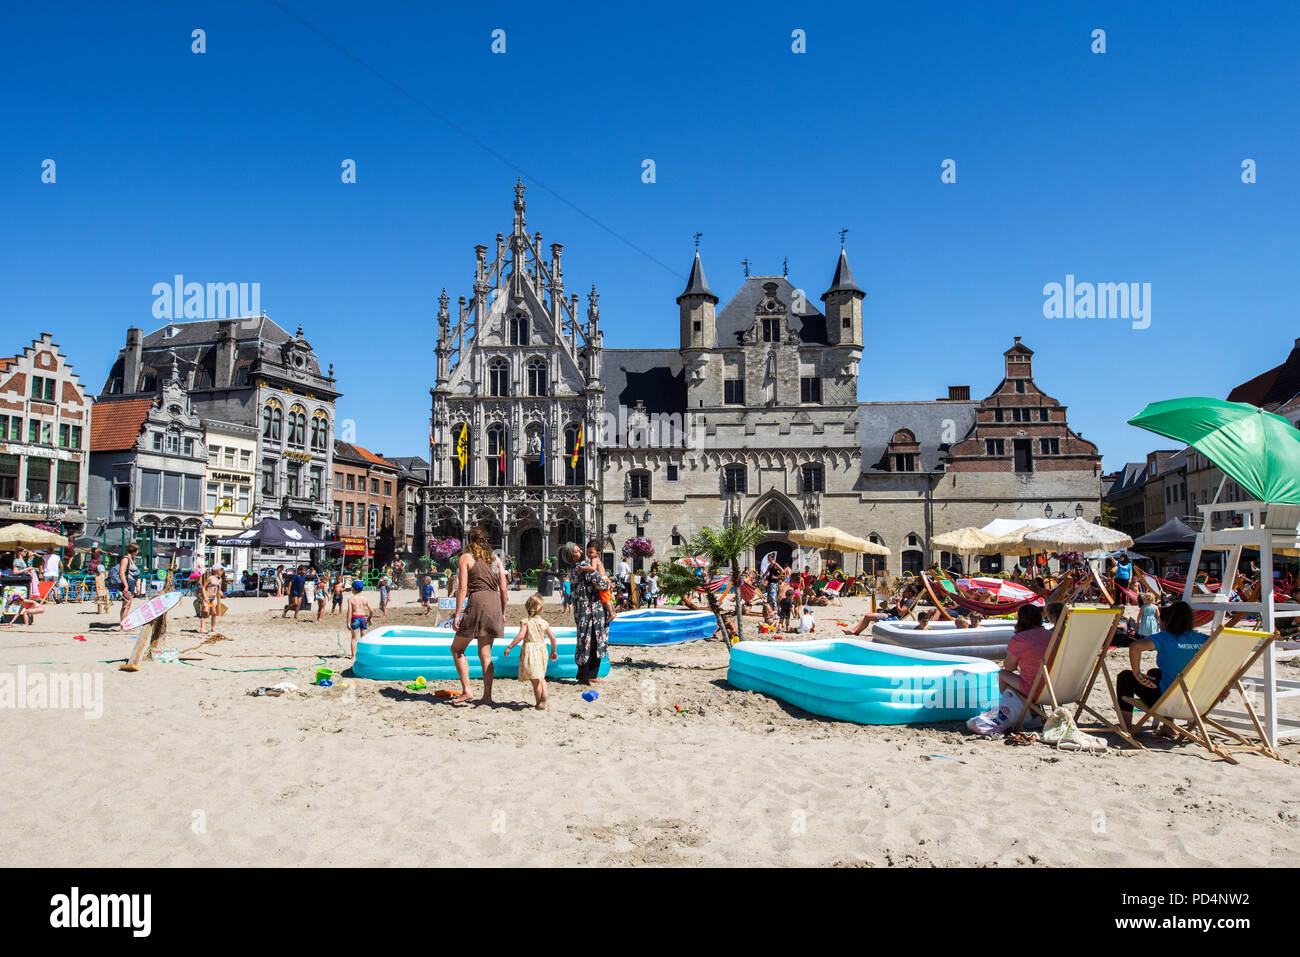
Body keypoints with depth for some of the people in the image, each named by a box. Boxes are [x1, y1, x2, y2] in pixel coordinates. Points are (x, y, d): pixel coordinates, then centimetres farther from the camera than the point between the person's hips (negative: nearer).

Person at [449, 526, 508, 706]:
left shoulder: (465, 558, 1)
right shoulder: (495, 559, 14)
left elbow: (462, 588, -7)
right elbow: (504, 589, 10)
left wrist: (458, 614, -6)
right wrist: (503, 613, 18)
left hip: (477, 603, -5)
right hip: (495, 604, 5)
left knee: (457, 648, 10)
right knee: (485, 653, 12)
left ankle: (466, 691, 2)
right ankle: (487, 696, 10)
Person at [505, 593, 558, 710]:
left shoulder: (525, 622, -5)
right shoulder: (544, 622, 7)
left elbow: (521, 635, -19)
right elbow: (552, 637, 8)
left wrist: (509, 647, -15)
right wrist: (553, 651, 23)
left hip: (530, 651, -4)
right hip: (542, 650, 4)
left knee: (535, 680, -2)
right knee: (541, 678, 21)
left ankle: (539, 703, -1)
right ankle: (544, 697, 3)